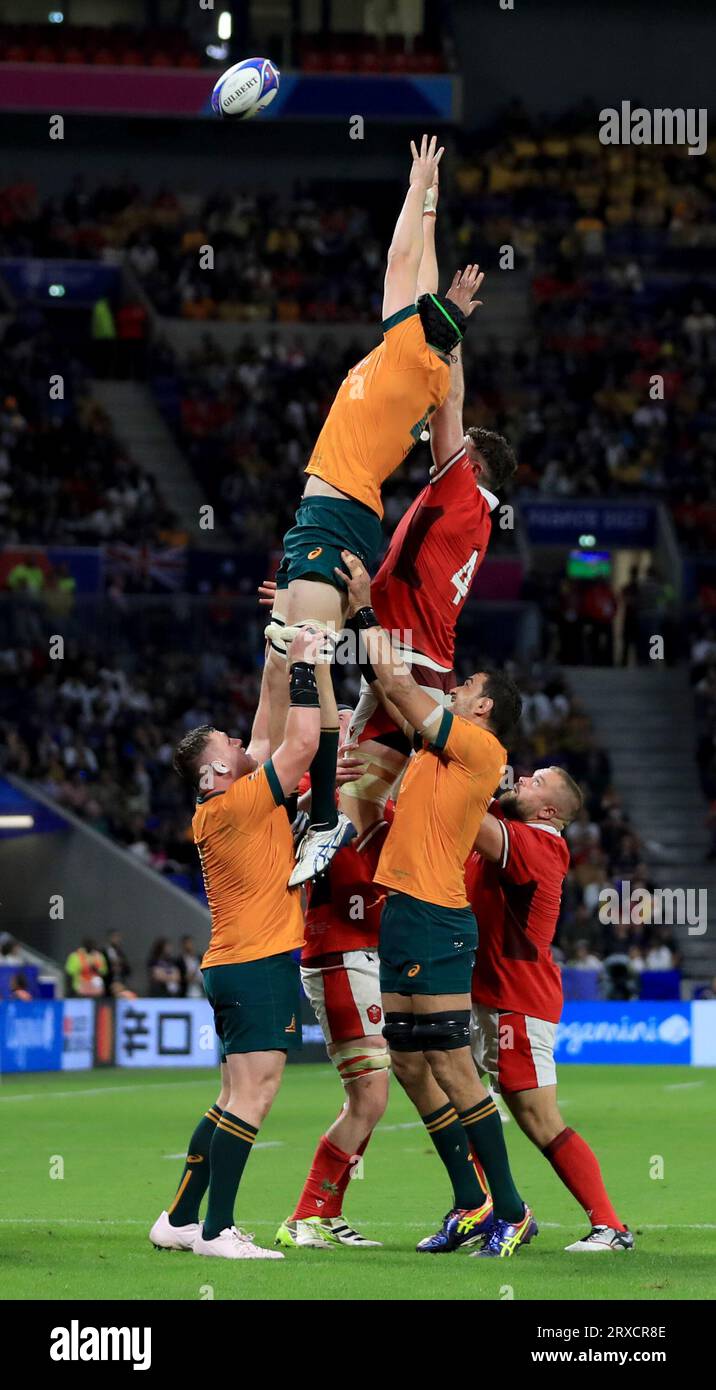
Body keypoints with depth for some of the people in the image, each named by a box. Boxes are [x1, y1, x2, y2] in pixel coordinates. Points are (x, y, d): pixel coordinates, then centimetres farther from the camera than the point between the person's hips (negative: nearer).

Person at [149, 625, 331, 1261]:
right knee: (253, 1096, -11)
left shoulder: (222, 807, 13)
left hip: (233, 965, 10)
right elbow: (302, 744, -15)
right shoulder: (238, 804, -13)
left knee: (236, 1098, 13)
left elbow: (269, 739, 24)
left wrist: (280, 665, 23)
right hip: (260, 963, -10)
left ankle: (180, 1220, 15)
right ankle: (217, 1230, -15)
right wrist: (304, 668, -7)